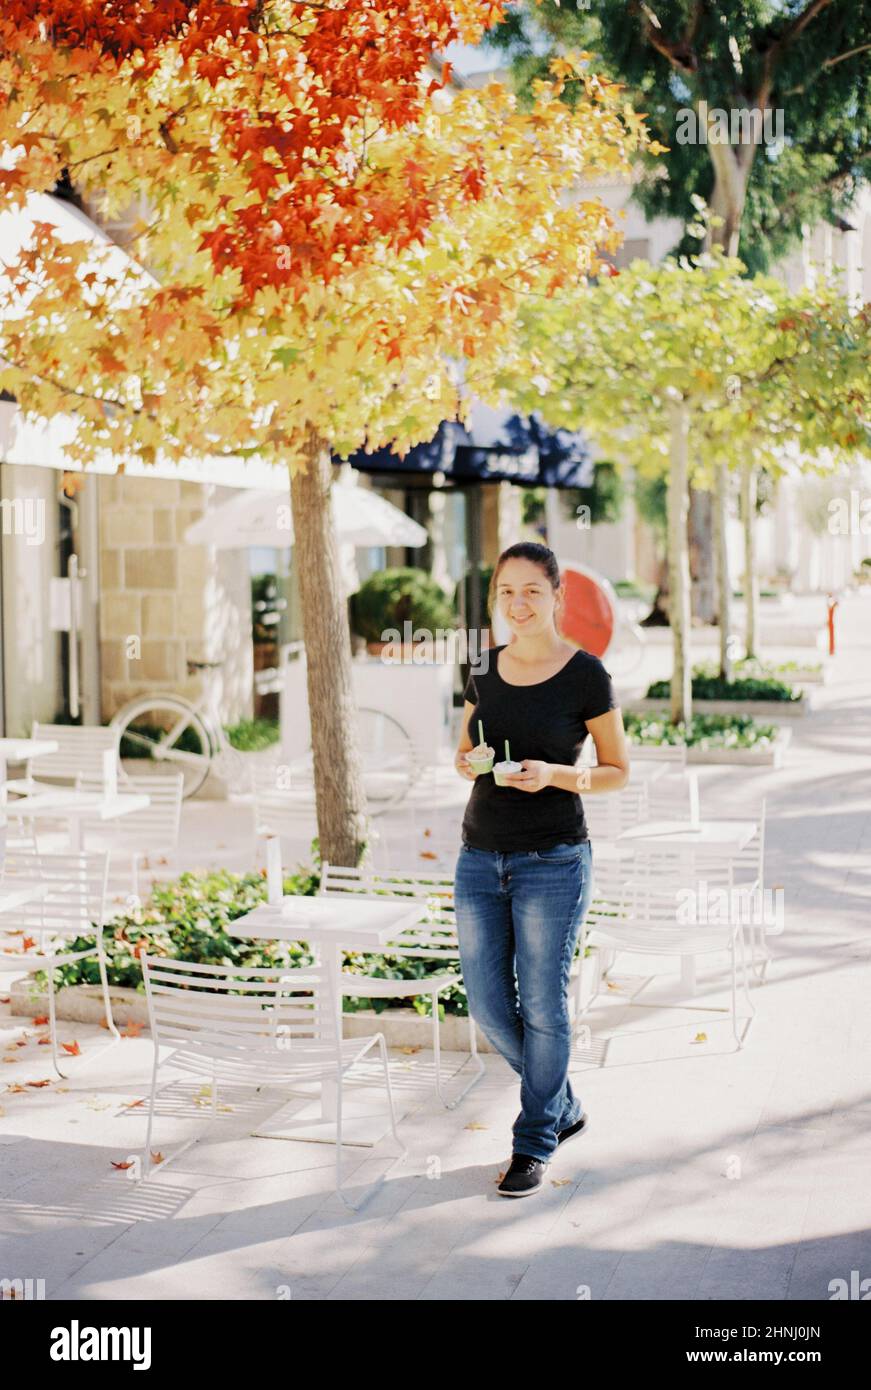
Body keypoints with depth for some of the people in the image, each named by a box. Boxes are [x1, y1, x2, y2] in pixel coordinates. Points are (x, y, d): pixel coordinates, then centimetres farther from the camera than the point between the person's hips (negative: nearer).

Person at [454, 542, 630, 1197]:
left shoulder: (586, 675, -7)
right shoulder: (485, 670, 7)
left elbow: (619, 771, -1)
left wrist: (553, 774, -18)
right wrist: (467, 763, -6)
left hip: (553, 860, -5)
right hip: (481, 856, 5)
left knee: (542, 1005, 3)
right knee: (488, 1005, 8)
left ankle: (535, 1142, 20)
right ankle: (563, 1105, 31)